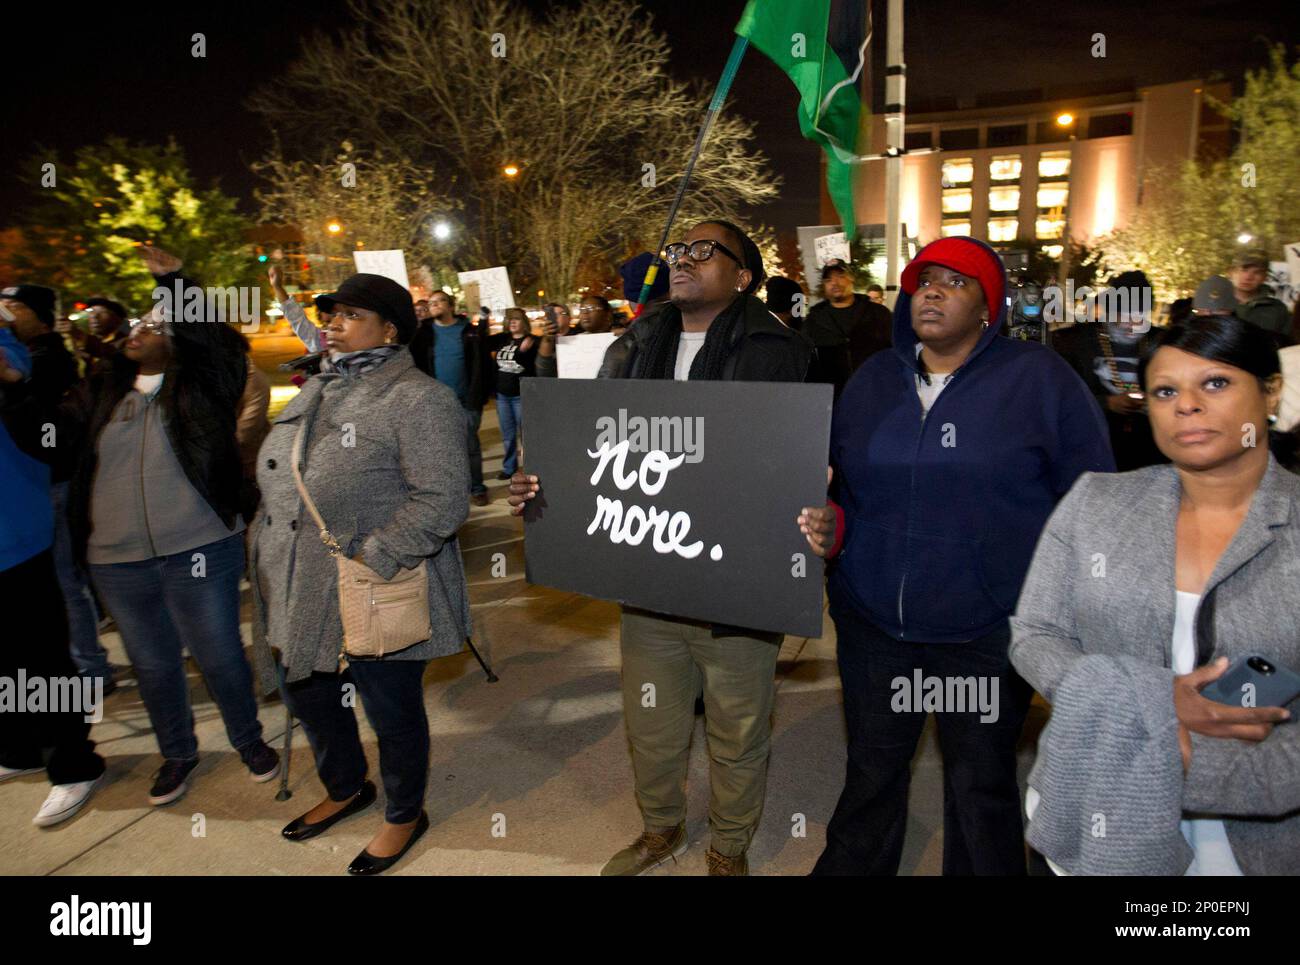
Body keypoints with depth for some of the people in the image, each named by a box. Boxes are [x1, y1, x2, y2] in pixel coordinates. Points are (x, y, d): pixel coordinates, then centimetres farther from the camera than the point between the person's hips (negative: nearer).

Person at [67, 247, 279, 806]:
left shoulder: (201, 387, -4)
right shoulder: (104, 392, 9)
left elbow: (220, 341, -22)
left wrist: (175, 281, -28)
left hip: (198, 549, -4)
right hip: (116, 559, 5)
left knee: (219, 654, 8)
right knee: (153, 663, 18)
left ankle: (249, 740, 32)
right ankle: (177, 754, 38)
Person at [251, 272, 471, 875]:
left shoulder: (418, 399, -16)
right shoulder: (317, 392, 12)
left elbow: (441, 499, -24)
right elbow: (279, 478, 19)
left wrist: (371, 561, -26)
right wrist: (276, 578, 14)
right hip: (300, 595, 9)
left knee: (391, 713, 10)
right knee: (308, 697, 25)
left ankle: (404, 816, 36)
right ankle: (345, 790, 51)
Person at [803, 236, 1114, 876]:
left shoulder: (1040, 378, -5)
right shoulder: (872, 379, 6)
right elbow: (844, 486, 15)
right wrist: (830, 525, -6)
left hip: (986, 632, -3)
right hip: (872, 624, 4)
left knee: (980, 788, 14)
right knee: (871, 774, 19)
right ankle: (849, 868, 42)